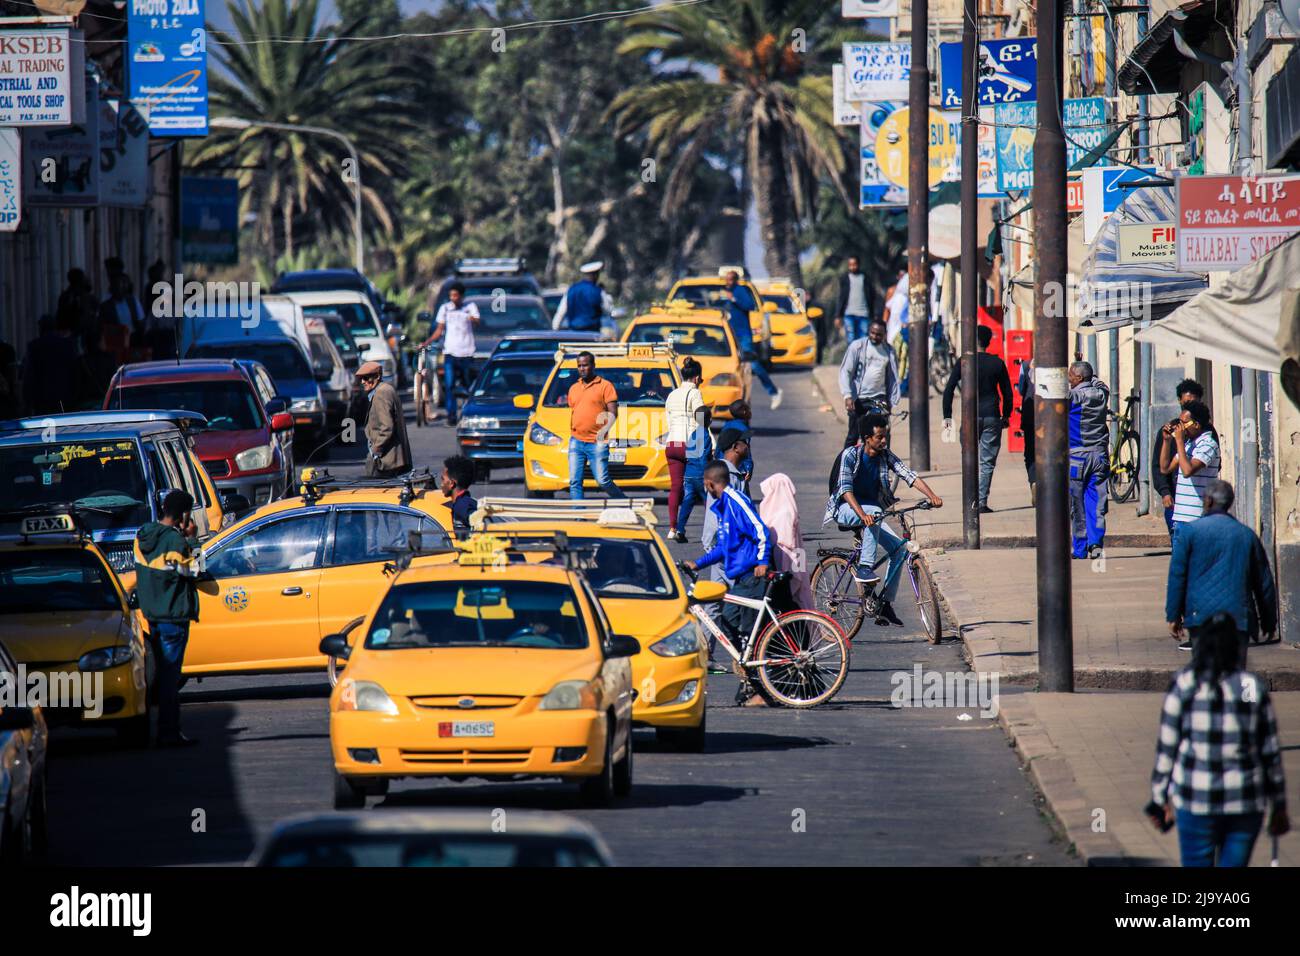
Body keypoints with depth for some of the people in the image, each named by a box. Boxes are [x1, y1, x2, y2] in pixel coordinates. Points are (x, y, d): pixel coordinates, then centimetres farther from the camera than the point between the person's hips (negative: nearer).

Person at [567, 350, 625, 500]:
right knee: (574, 482, -2)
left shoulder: (605, 386, 0)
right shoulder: (573, 388, 18)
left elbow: (613, 412, -6)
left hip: (596, 443, -5)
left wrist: (606, 428, -22)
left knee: (603, 481, -5)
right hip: (576, 442, 5)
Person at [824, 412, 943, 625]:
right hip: (845, 510, -6)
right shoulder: (850, 455, -18)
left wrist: (932, 496, -30)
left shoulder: (886, 456, -4)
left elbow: (910, 476, -13)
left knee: (899, 547, -9)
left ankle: (886, 606, -5)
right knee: (876, 513, -36)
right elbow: (846, 489, -28)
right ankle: (864, 568, -33)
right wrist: (862, 514, -44)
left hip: (869, 512, 6)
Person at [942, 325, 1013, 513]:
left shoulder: (964, 362, -1)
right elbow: (1007, 393, 5)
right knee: (987, 462, 3)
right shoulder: (997, 363, 2)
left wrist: (947, 416, 2)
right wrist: (1006, 416, 16)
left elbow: (948, 390, -3)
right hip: (992, 417, 0)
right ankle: (982, 502, -3)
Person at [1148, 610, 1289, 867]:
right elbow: (1271, 752, 5)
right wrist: (1279, 807, 14)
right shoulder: (1254, 689, 1)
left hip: (1195, 799, -1)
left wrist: (1161, 798, 9)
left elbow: (1166, 747, -1)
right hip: (1247, 801, 1)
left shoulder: (1184, 685, -4)